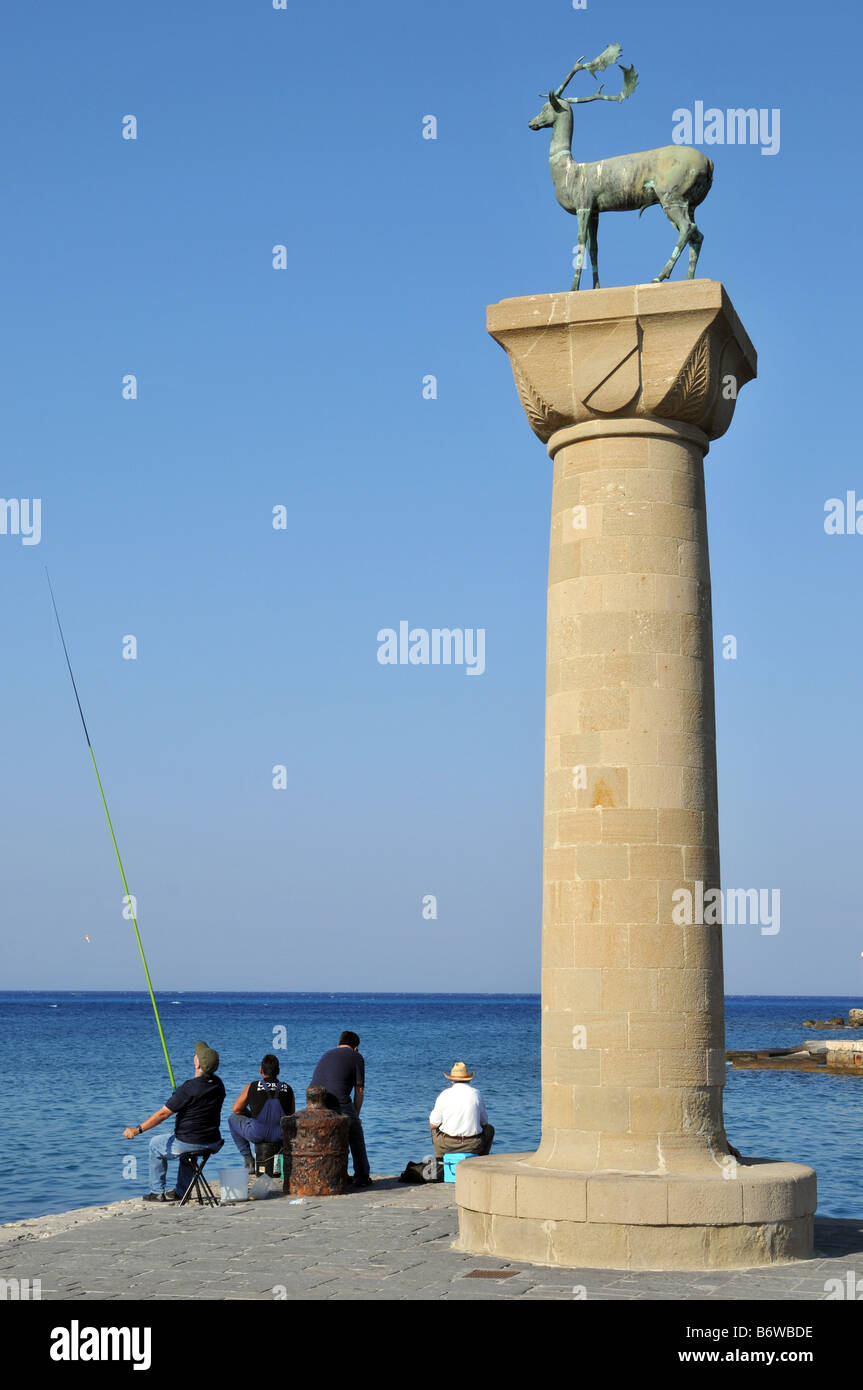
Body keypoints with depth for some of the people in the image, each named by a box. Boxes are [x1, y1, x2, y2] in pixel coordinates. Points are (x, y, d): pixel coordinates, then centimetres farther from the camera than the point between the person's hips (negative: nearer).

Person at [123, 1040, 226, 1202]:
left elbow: (163, 1114, -19)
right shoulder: (218, 1084, -2)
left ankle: (157, 1192, 24)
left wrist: (137, 1130, -13)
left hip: (190, 1143, -6)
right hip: (213, 1143, 6)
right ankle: (181, 1191, 38)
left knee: (156, 1144, 21)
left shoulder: (189, 1088, -23)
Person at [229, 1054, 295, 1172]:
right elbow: (291, 1115, 13)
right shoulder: (288, 1089, 4)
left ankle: (248, 1159, 21)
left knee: (232, 1119, 27)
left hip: (257, 1135, -2)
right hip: (281, 1136, 2)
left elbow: (236, 1109, 7)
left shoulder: (252, 1087, -1)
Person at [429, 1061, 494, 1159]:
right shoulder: (477, 1094, -3)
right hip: (473, 1146, 0)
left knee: (435, 1128, 34)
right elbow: (484, 1122, 8)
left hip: (447, 1146, 0)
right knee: (489, 1129, 32)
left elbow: (433, 1124, -1)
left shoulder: (444, 1095, -6)